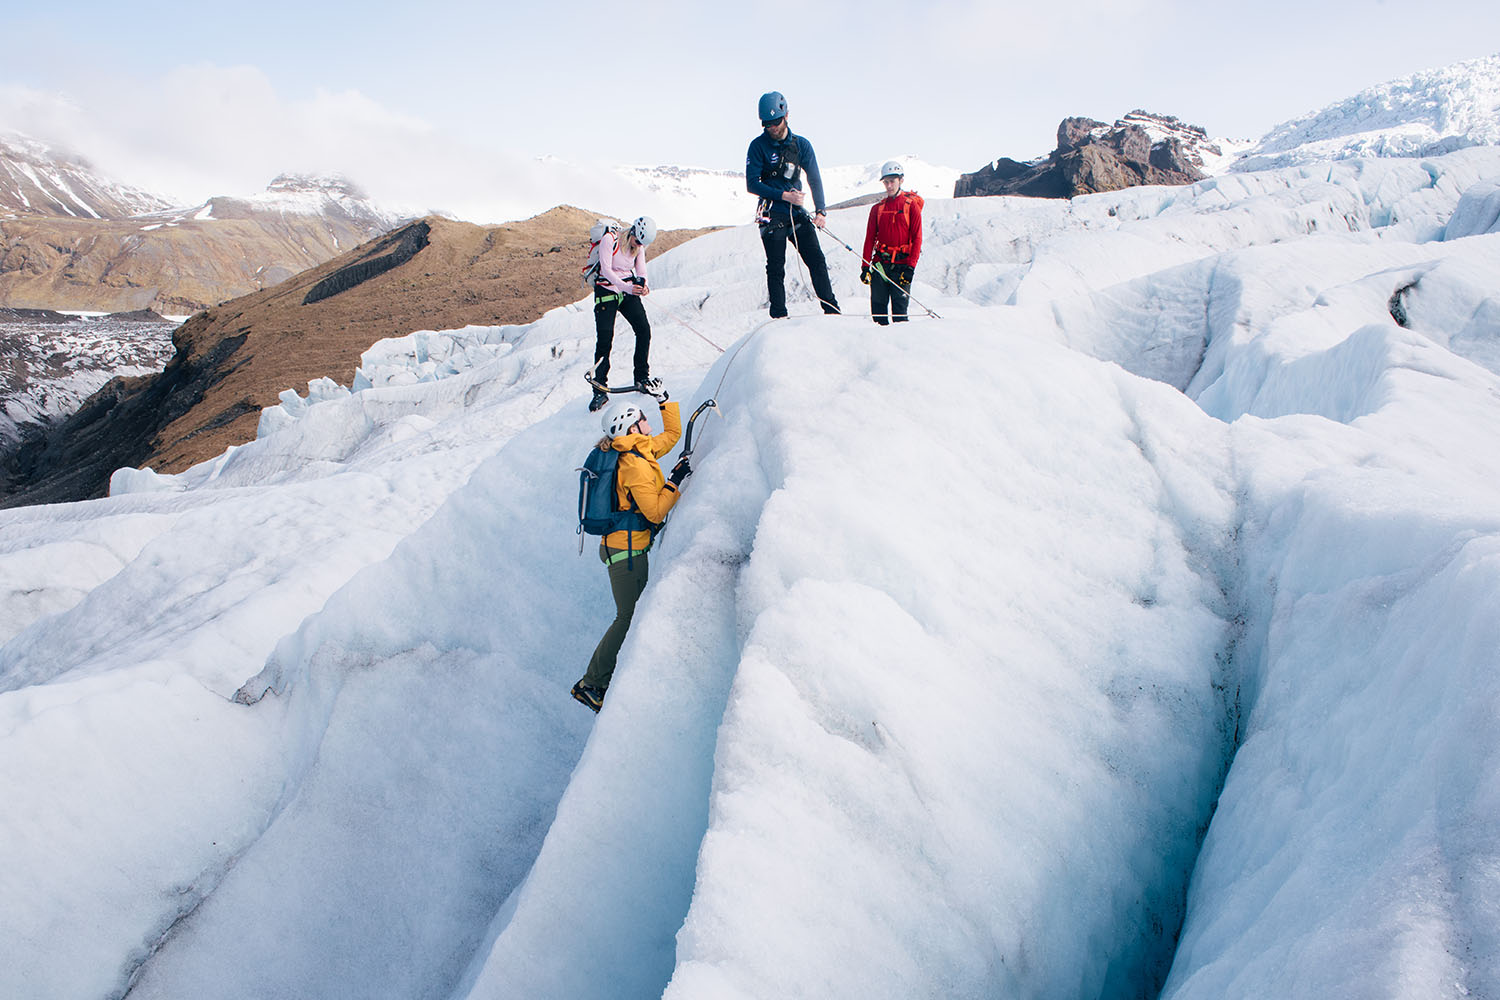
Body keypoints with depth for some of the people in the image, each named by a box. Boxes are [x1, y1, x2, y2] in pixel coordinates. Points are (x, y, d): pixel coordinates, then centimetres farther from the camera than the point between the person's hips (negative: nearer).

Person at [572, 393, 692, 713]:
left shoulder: (642, 449, 8)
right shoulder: (636, 465, -21)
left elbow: (672, 434, 25)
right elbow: (655, 512, -22)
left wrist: (665, 401, 19)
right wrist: (675, 481, -16)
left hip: (630, 547, 10)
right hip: (627, 550, -10)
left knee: (635, 612, 16)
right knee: (629, 618, -6)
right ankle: (590, 685, 1)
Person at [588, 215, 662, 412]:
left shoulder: (639, 248, 3)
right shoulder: (609, 240, -15)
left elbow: (641, 272, -2)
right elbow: (606, 270, -22)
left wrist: (644, 287, -26)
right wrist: (627, 287, -35)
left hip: (628, 292, 5)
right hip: (606, 291, -5)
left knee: (644, 329, -8)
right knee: (604, 339, -10)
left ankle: (642, 378, 6)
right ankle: (600, 389, -3)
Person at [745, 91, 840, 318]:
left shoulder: (801, 145, 7)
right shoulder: (758, 146, -3)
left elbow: (814, 179, 9)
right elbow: (752, 184, -7)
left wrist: (820, 210, -6)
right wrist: (784, 195, -16)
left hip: (798, 213, 3)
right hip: (772, 216, -3)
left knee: (816, 259, -4)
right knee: (776, 267, -5)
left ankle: (831, 310, 0)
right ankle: (779, 316, 0)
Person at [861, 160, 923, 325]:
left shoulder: (911, 205, 5)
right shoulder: (877, 208, 14)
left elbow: (917, 237, -1)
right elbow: (870, 238, 13)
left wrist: (911, 266, -11)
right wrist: (865, 267, 3)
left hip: (902, 264, -3)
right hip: (880, 263, 3)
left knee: (899, 307, -10)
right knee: (877, 306, -1)